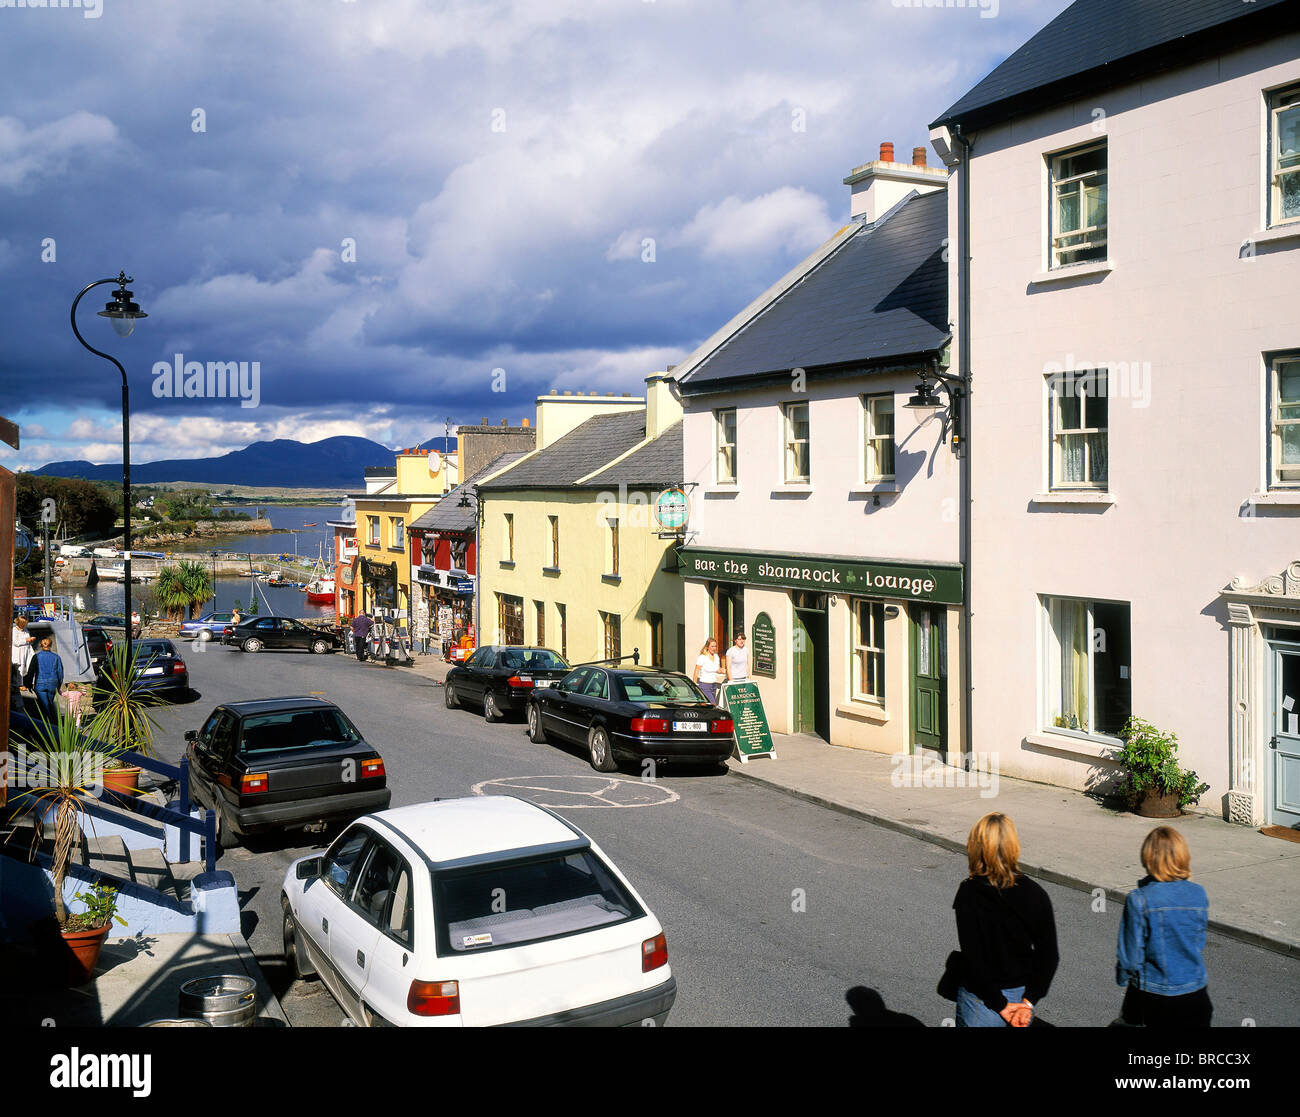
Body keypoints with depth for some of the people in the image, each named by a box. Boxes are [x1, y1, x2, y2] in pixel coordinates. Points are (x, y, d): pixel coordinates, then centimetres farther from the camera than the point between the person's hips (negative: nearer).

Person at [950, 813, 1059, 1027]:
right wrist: (1028, 1002, -7)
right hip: (1023, 992, 4)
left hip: (983, 999, -4)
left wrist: (1000, 1005, -12)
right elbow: (1049, 955, -7)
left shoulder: (968, 893, -16)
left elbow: (972, 957, -18)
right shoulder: (1035, 893, -7)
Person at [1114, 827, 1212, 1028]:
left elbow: (1130, 954, -11)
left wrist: (1123, 978, 7)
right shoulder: (1198, 894, -7)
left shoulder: (1138, 900, -18)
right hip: (1194, 993, 3)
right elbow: (1200, 943, 7)